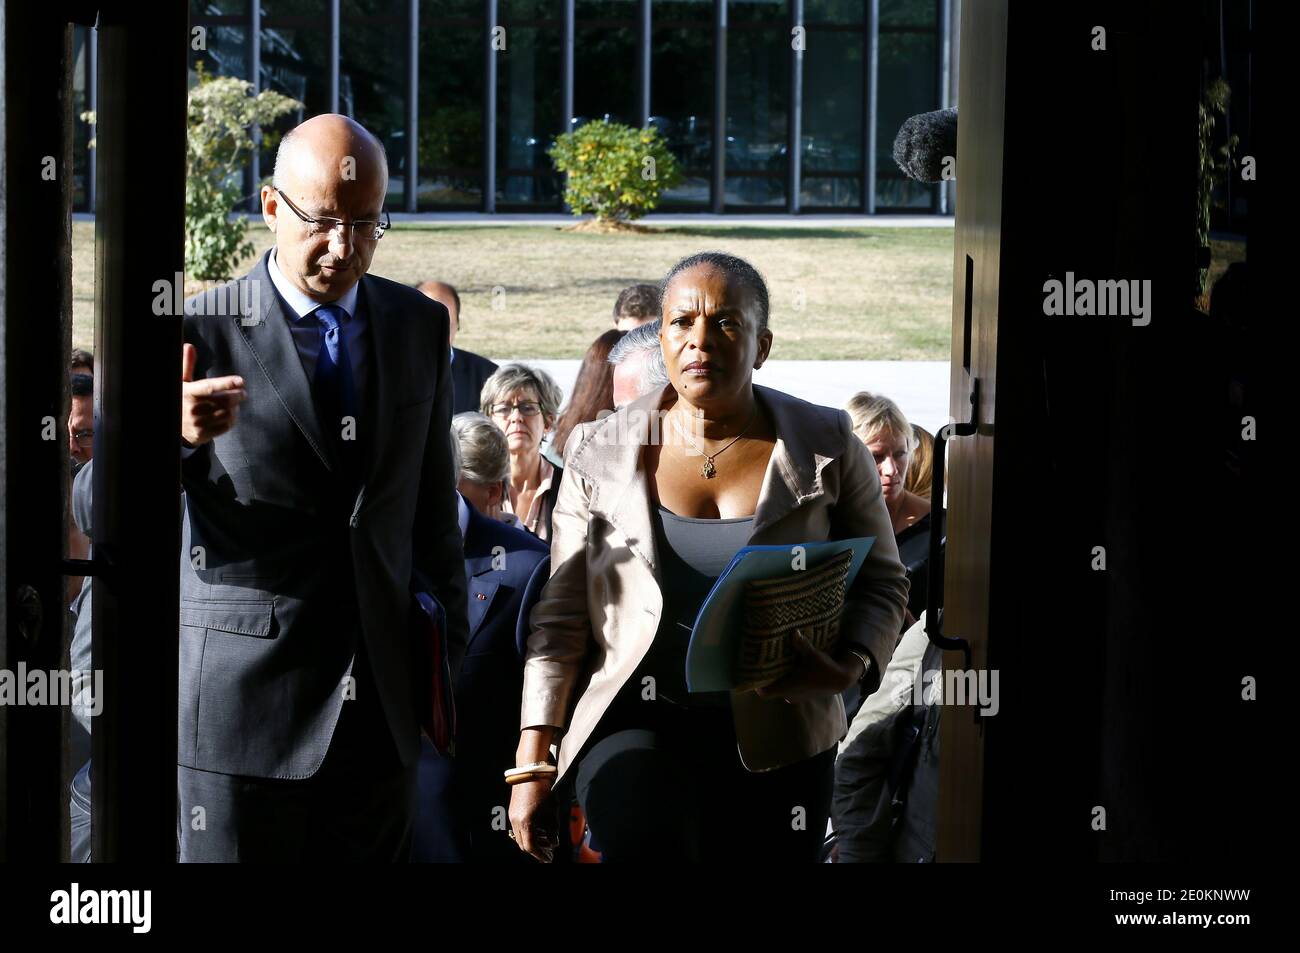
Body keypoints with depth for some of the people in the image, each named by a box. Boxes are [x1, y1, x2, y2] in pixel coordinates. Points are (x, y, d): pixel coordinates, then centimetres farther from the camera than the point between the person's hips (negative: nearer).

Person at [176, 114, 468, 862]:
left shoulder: (421, 326, 7)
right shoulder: (203, 334, -7)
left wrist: (448, 658, 15)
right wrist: (181, 439, -32)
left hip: (382, 709, 4)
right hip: (244, 709, -4)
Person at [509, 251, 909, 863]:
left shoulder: (824, 446, 1)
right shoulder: (603, 456, 1)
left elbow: (880, 582, 7)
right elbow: (562, 616, 4)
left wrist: (849, 667, -14)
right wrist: (532, 761, -2)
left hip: (776, 743, 1)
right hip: (637, 727, -1)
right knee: (645, 840, -26)